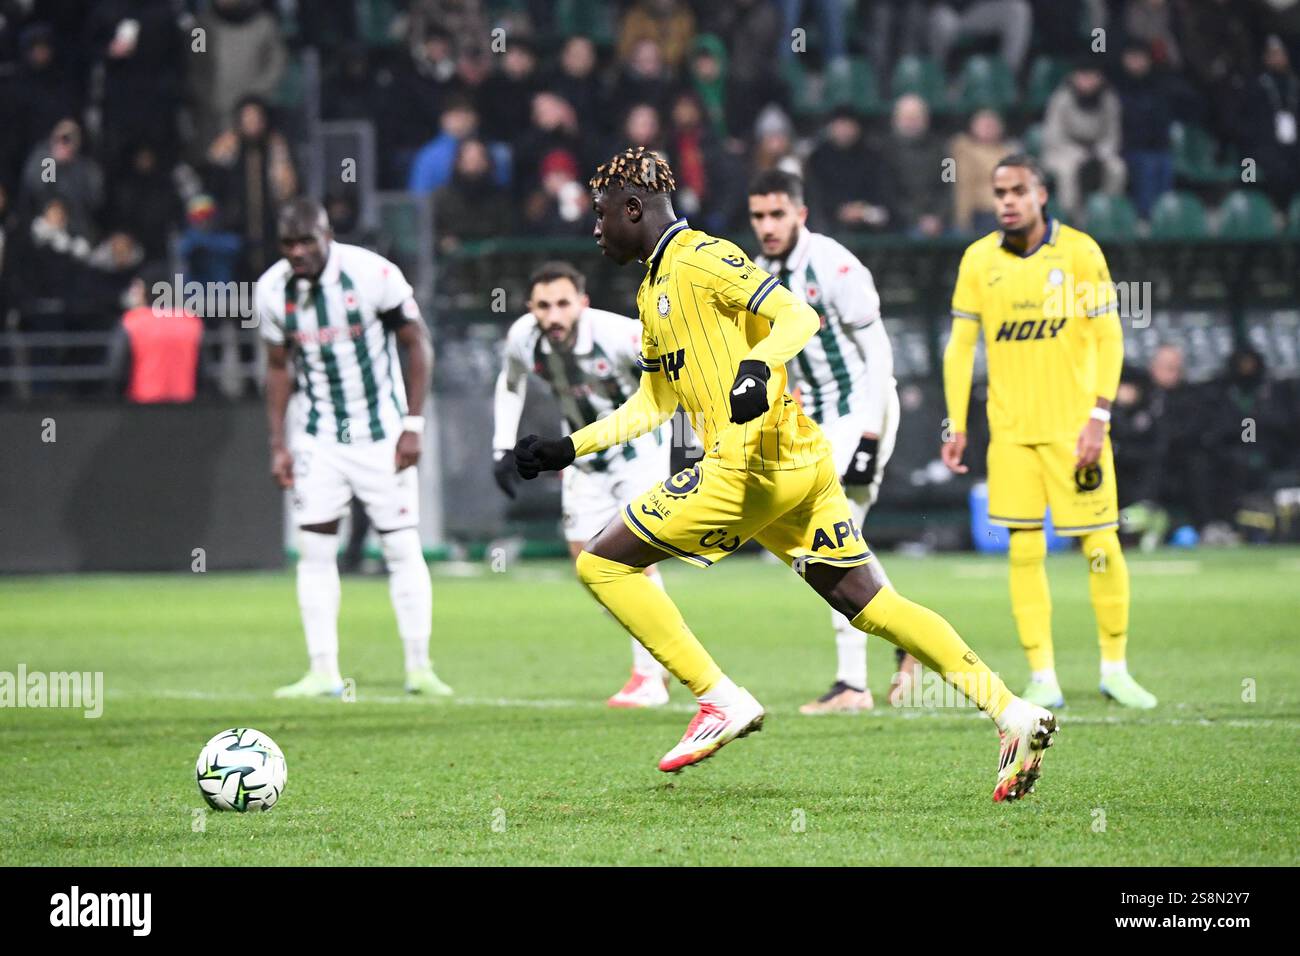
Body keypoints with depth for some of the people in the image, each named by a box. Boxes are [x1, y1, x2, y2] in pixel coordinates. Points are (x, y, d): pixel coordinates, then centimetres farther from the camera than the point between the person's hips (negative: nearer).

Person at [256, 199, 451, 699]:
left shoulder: (372, 275, -19)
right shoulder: (273, 291, -6)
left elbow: (418, 344, -9)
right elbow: (278, 367, 8)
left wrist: (412, 426, -12)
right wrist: (278, 443, 4)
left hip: (381, 433, -3)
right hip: (319, 437, 3)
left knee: (403, 548, -1)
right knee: (314, 550, -3)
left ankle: (419, 667, 7)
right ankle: (324, 672, 1)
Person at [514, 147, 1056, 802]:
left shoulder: (699, 258, -6)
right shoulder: (654, 290, 24)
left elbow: (798, 317, -16)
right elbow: (652, 405, 30)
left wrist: (758, 365, -35)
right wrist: (567, 449, 27)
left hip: (752, 464, -10)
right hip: (800, 469, 10)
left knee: (602, 563, -4)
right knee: (873, 606, 5)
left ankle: (721, 700, -7)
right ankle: (1011, 712, -4)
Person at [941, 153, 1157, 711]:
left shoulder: (1079, 252, -3)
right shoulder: (979, 260, 4)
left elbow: (1109, 337, -3)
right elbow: (960, 345, 9)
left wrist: (1098, 417, -11)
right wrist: (956, 424, 4)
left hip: (1073, 426, -2)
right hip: (1010, 430, 2)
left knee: (1100, 545, -3)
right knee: (1024, 550, -1)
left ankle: (1115, 669, 12)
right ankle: (1042, 679, 5)